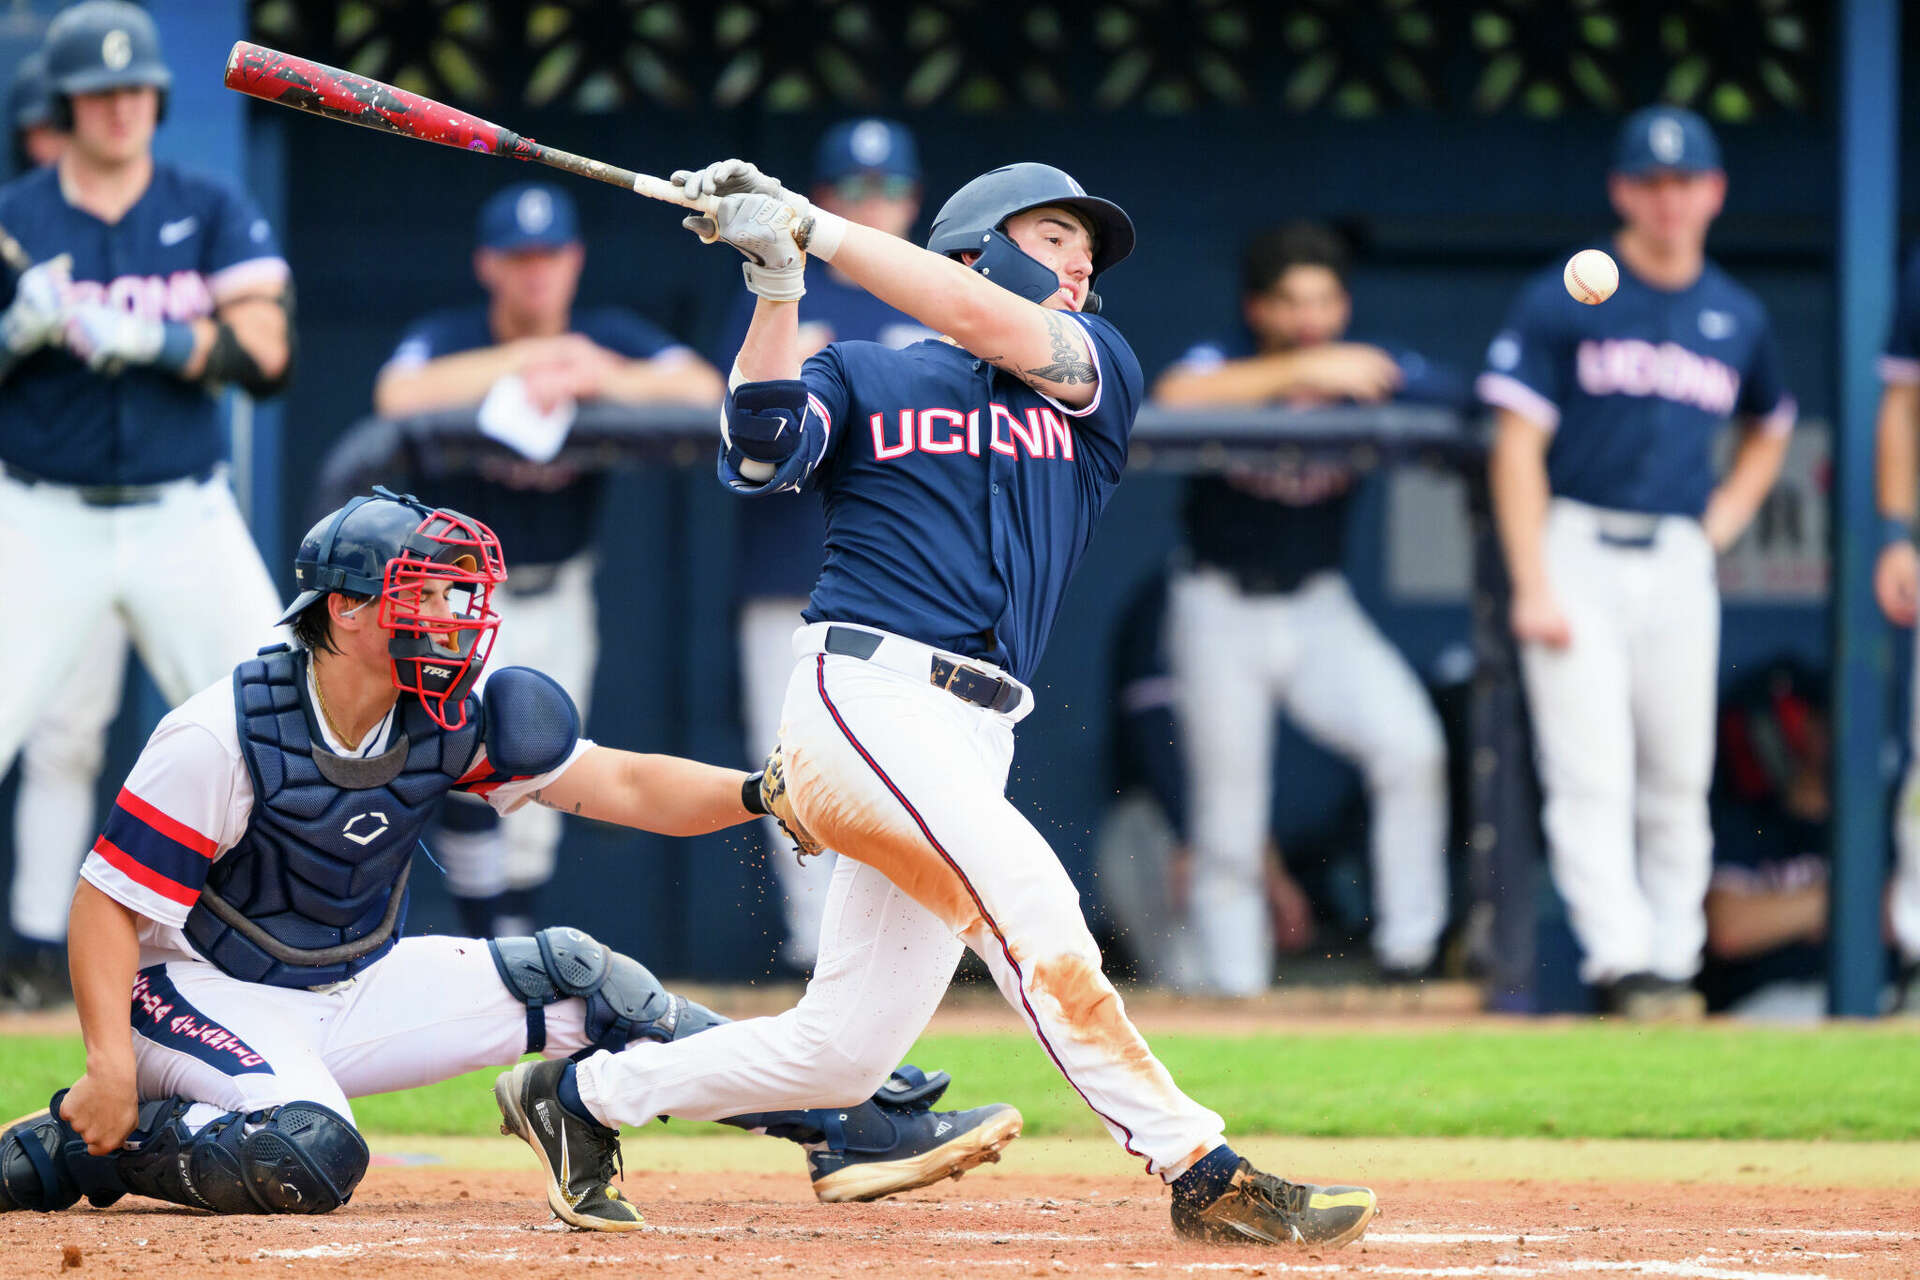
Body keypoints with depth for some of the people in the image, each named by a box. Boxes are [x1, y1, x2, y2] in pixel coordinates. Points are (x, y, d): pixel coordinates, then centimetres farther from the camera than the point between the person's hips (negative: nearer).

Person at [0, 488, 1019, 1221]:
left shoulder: (448, 724, -6)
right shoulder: (223, 736, -23)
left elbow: (623, 786, -6)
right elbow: (107, 899, -22)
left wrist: (755, 793, -24)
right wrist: (110, 1063, -31)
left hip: (355, 992, 7)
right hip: (202, 996, -7)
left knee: (570, 976, -1)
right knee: (311, 1156, -35)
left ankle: (851, 1128, 2)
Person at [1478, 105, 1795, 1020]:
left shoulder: (1739, 319, 12)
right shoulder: (1562, 302, -2)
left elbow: (1769, 430, 30)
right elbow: (1519, 443, -5)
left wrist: (1727, 516, 11)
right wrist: (1532, 587, -13)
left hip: (1680, 561, 4)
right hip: (1577, 552, -4)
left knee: (1679, 779, 5)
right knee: (1592, 773, -11)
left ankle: (1674, 960, 13)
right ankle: (1622, 963, -16)